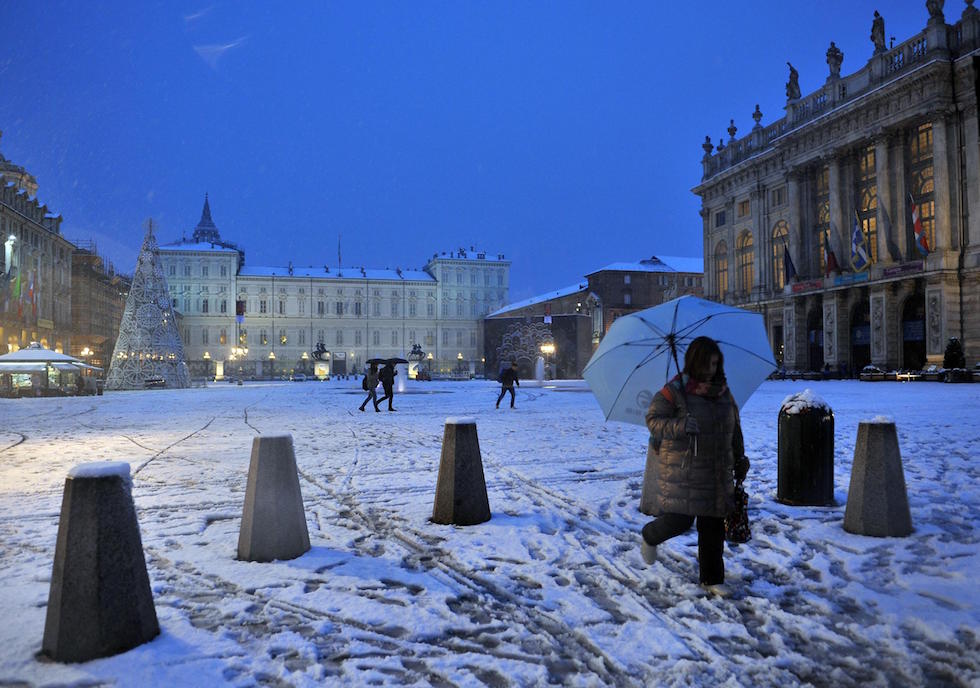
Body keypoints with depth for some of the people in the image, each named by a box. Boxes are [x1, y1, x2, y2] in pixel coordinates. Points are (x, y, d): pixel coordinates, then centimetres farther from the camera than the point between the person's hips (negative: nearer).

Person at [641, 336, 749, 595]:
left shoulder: (723, 391, 10)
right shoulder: (674, 391, -9)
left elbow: (734, 428, 20)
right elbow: (653, 420, -13)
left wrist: (740, 459, 21)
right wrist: (679, 426, -28)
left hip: (717, 472, 6)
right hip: (681, 471, -5)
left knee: (713, 527, 9)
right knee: (680, 520, -10)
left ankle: (712, 578, 24)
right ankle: (650, 537, 23)